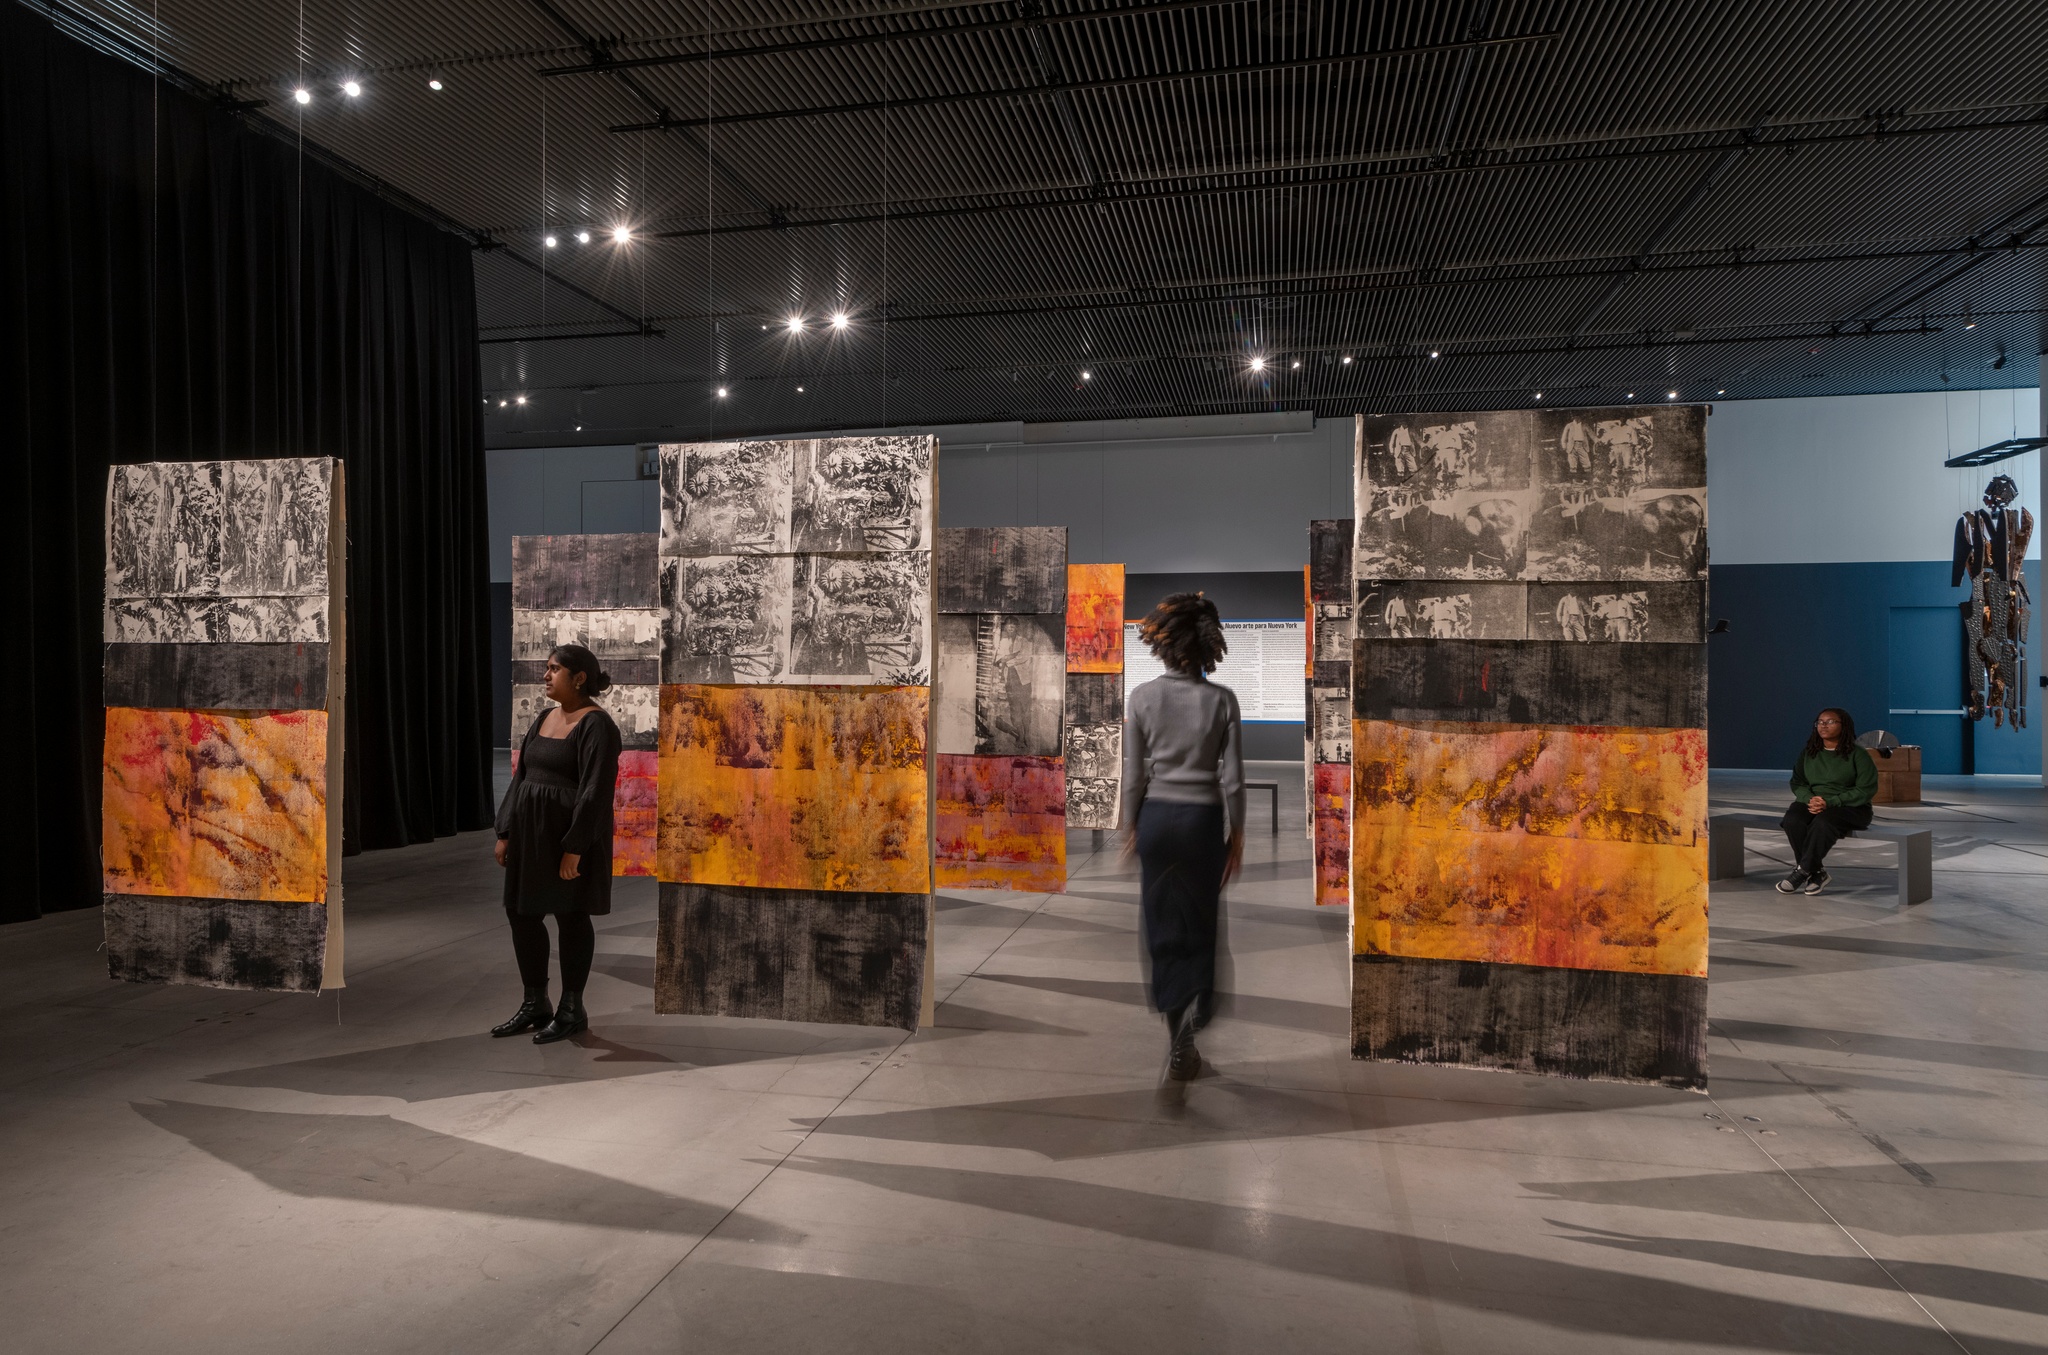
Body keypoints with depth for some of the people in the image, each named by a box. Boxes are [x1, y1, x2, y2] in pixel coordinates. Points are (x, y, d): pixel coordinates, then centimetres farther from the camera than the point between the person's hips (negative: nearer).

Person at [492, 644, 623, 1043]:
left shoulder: (596, 725, -14)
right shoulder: (545, 718, 11)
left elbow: (595, 790, -18)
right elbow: (522, 776, 14)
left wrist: (574, 848, -21)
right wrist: (506, 831, 10)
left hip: (571, 833, -8)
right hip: (530, 830, 8)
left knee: (571, 917, 2)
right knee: (521, 913, 11)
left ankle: (572, 1009, 16)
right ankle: (535, 1004, 26)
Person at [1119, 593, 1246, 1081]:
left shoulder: (1141, 697, -8)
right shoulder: (1222, 700, -9)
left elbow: (1133, 774, -4)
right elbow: (1232, 778, -7)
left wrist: (1131, 828, 7)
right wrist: (1236, 834, 4)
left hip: (1156, 817, 1)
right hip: (1203, 818, -1)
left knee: (1162, 919, 13)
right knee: (1200, 918, 11)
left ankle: (1174, 1014, 21)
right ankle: (1193, 1012, -3)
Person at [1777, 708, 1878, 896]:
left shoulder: (1857, 755, -3)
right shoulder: (1808, 753, 11)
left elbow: (1865, 790, -9)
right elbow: (1797, 782, 10)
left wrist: (1830, 803, -20)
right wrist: (1809, 799, -14)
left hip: (1849, 807, -4)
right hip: (1813, 804, 4)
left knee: (1823, 822, -39)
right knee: (1793, 820, -32)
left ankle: (1802, 872, -29)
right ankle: (1817, 873, -21)